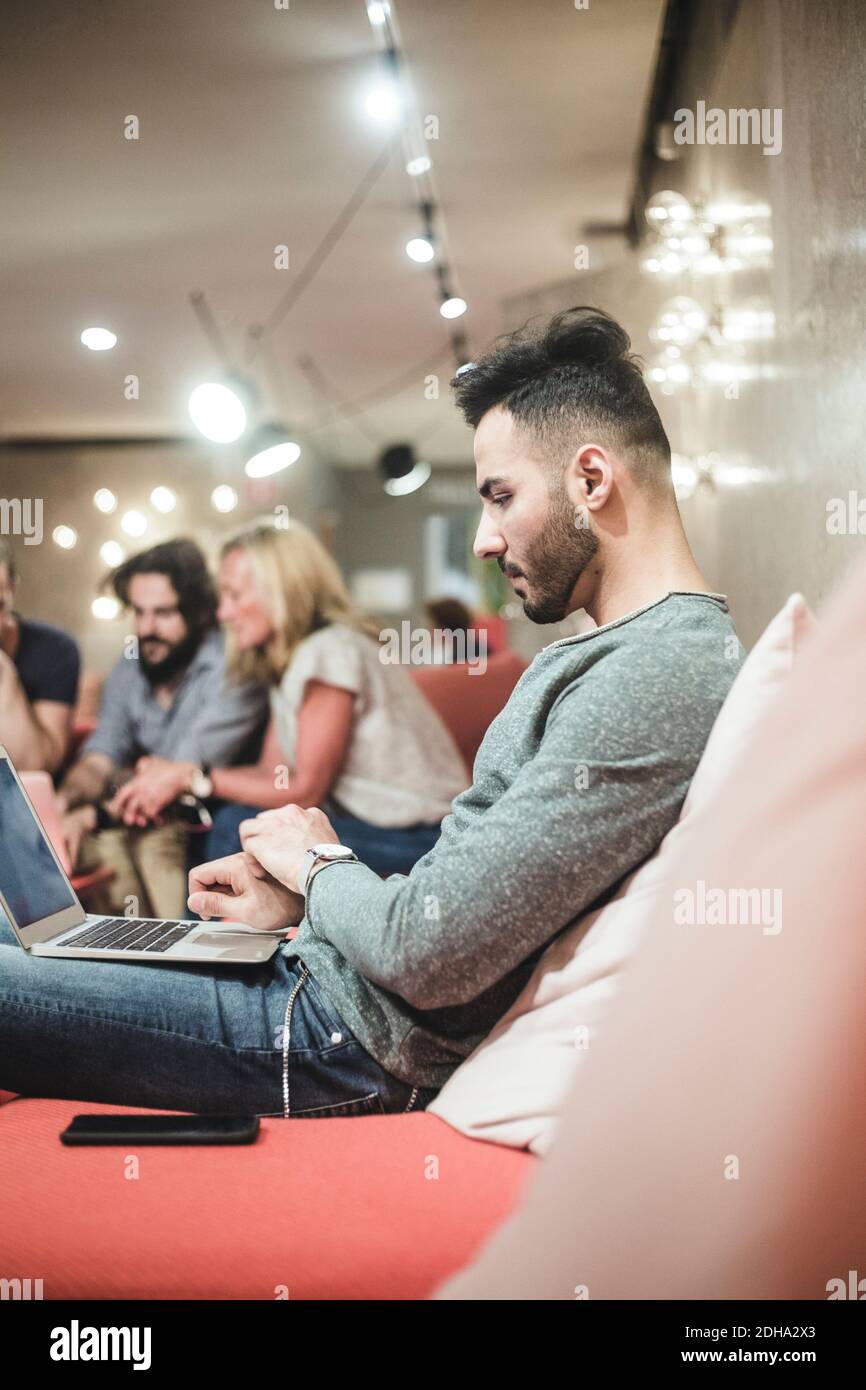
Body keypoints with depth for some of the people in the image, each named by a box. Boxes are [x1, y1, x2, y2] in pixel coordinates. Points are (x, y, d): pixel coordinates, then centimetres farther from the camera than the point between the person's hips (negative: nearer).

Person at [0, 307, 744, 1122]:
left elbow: (435, 954, -25)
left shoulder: (655, 675, -22)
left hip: (367, 1040, -10)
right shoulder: (611, 655, 14)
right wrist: (300, 898, 6)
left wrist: (316, 864, -5)